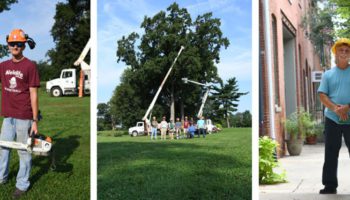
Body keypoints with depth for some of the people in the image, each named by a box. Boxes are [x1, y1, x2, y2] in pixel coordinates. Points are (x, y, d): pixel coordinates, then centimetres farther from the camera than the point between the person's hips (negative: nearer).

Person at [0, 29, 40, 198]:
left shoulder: (30, 66, -9)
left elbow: (33, 95, -10)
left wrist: (35, 120, -11)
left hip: (24, 117, -6)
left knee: (24, 151, 4)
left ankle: (22, 185, 15)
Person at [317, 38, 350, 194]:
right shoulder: (328, 74, 10)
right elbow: (322, 95, 2)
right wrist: (335, 108, -14)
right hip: (332, 119, 2)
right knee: (330, 153, 4)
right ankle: (330, 185, 11)